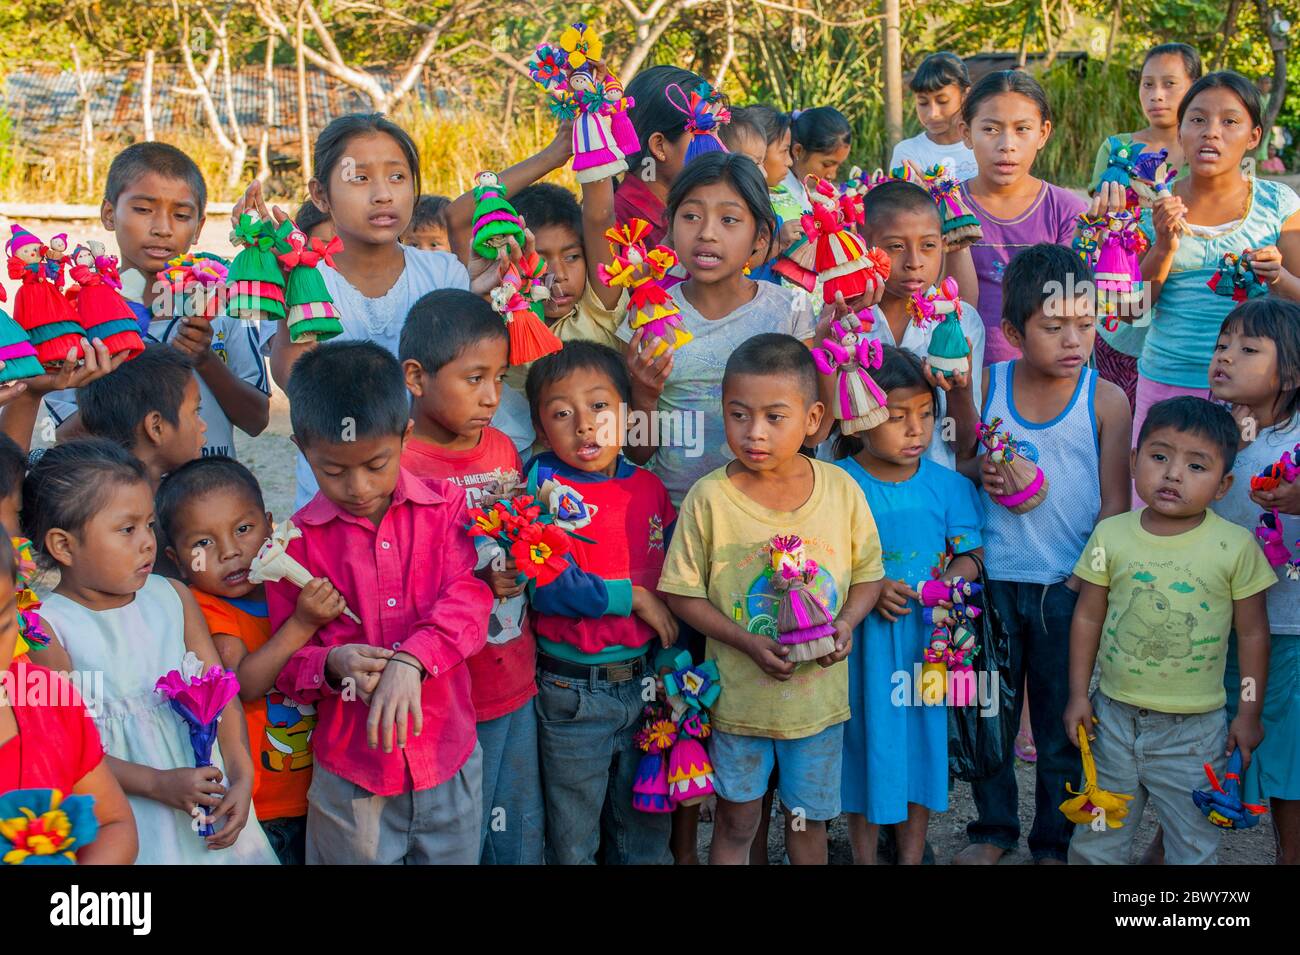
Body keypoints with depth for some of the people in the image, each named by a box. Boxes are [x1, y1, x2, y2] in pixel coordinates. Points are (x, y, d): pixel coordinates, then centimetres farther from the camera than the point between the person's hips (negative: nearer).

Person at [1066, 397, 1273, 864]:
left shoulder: (1236, 546, -10)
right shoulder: (1111, 536, -4)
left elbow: (1252, 632, -2)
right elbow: (1088, 618, 3)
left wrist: (1249, 713, 1)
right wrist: (1079, 694, 2)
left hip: (1194, 728, -2)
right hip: (1114, 716, 2)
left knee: (1193, 846, 12)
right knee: (1096, 841, 15)